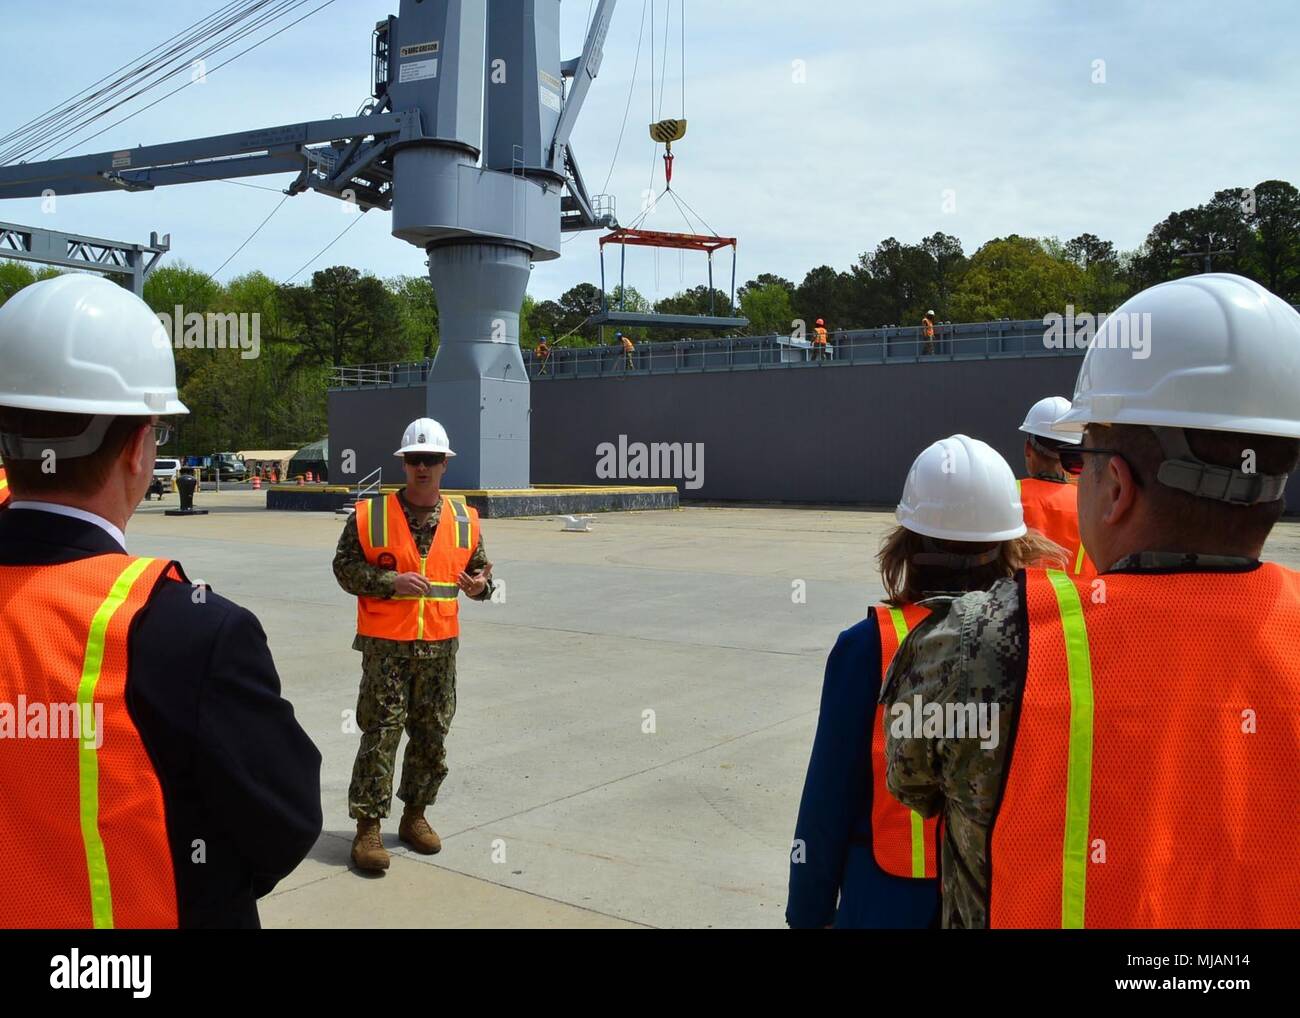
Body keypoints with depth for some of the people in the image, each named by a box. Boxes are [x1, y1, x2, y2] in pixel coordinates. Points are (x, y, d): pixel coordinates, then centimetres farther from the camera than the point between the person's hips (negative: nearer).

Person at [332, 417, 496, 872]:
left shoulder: (464, 519, 6)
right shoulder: (371, 514, -4)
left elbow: (478, 568, 16)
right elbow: (344, 566, -3)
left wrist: (480, 585, -8)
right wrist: (392, 582, -17)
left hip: (441, 646, 4)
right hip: (386, 645, -3)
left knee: (432, 734, 12)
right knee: (381, 734, -3)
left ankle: (415, 815, 28)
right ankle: (368, 827, 7)